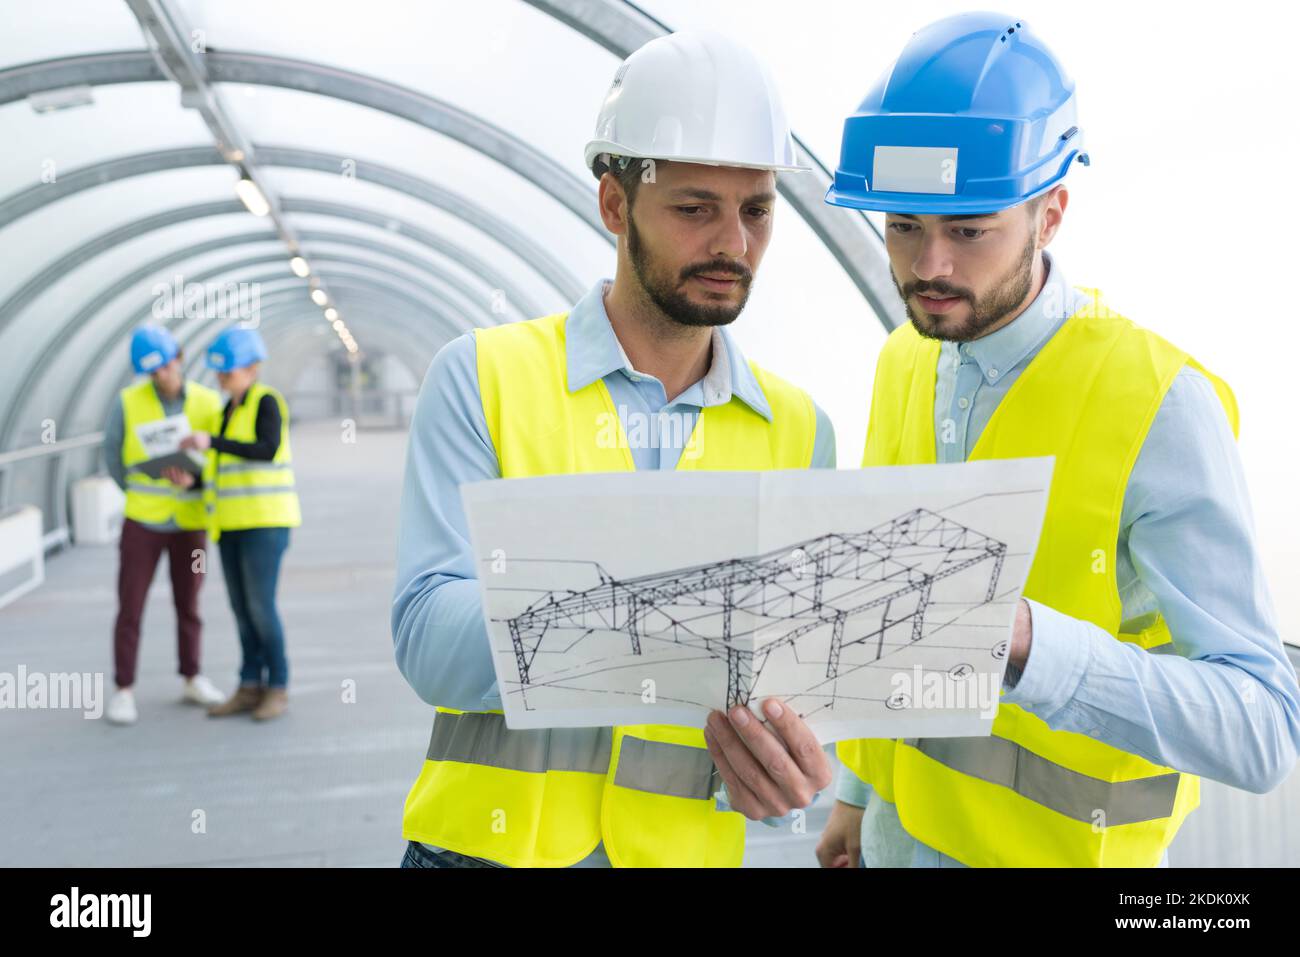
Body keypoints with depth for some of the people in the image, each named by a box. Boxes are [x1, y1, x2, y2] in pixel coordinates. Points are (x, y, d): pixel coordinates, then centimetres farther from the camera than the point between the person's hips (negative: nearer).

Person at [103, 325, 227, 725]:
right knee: (130, 606, -1)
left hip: (190, 522, 2)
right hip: (142, 521, -1)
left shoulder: (209, 403, -6)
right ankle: (123, 691, 8)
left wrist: (190, 483, -24)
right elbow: (113, 454, 4)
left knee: (188, 605, 12)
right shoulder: (128, 402, -10)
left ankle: (193, 681, 25)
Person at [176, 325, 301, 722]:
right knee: (242, 607, 8)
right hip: (233, 521, 8)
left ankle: (278, 688, 3)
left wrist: (212, 442, -25)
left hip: (265, 518, -8)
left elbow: (268, 452, -23)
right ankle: (250, 688, 14)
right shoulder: (230, 410, 16)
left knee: (261, 607, -9)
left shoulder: (268, 401, -8)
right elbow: (230, 469, 18)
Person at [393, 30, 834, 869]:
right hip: (491, 842, -2)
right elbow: (429, 640, -16)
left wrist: (771, 749, -24)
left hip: (684, 847, 3)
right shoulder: (484, 377, -7)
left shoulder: (797, 430, 1)